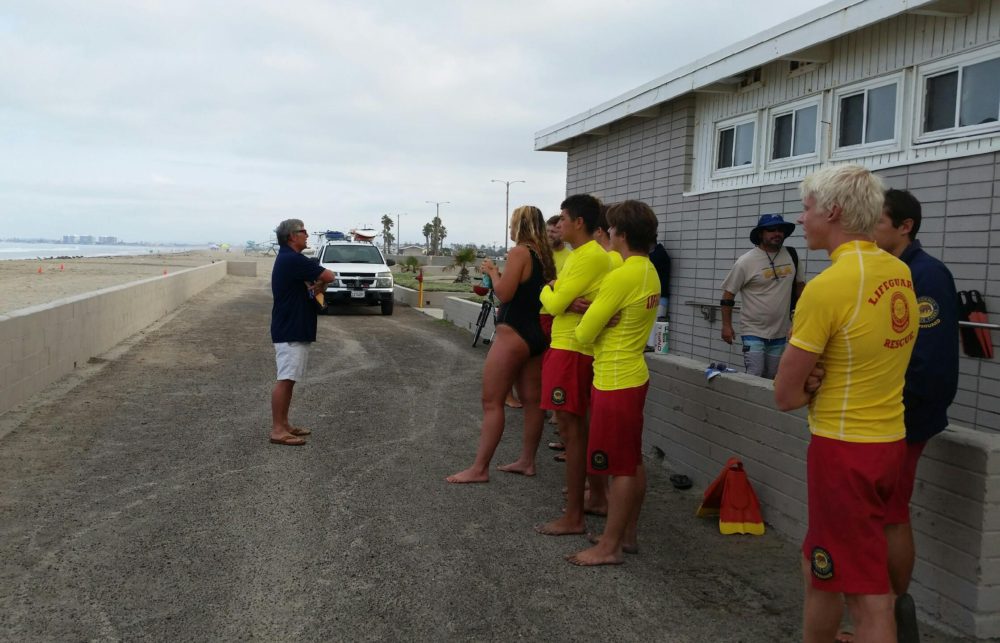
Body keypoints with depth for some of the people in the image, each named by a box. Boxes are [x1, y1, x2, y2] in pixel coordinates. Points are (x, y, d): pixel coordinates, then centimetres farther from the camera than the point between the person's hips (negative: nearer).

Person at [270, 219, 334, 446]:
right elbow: (328, 276, -18)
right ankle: (277, 430, -6)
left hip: (295, 329, 11)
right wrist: (319, 286, 3)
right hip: (290, 331, -11)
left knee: (289, 379, 13)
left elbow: (304, 283, 20)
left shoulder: (288, 258, 15)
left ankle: (283, 424, 20)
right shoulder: (293, 259, -18)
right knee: (285, 380, -8)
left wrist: (314, 287, -3)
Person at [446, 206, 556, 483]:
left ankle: (479, 468, -2)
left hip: (513, 335, -9)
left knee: (491, 401, -4)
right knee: (531, 400, 11)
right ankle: (527, 461, 20)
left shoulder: (520, 252, -14)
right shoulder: (544, 255, 11)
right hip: (538, 334, 9)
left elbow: (504, 294, -19)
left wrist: (493, 272, -3)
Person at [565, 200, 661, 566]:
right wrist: (592, 308, 1)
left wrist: (588, 314, 5)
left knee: (619, 467, -1)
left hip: (615, 382, -9)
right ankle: (628, 535, 27)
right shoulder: (650, 272, 8)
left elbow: (584, 333, -15)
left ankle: (609, 547, 8)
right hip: (635, 375, 9)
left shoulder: (622, 276, -20)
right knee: (632, 463, 16)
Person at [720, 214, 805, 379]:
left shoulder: (791, 256, 2)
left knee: (771, 379, 12)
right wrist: (727, 325, -9)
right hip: (753, 331, -4)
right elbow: (728, 294, -7)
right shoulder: (746, 262, -11)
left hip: (780, 333, 5)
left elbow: (799, 284, 16)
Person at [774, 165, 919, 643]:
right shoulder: (900, 273, 4)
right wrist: (829, 379, -2)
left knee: (867, 596, 4)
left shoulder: (828, 286, -20)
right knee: (819, 569, 23)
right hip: (889, 440, 8)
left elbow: (786, 396, -15)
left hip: (844, 448, -8)